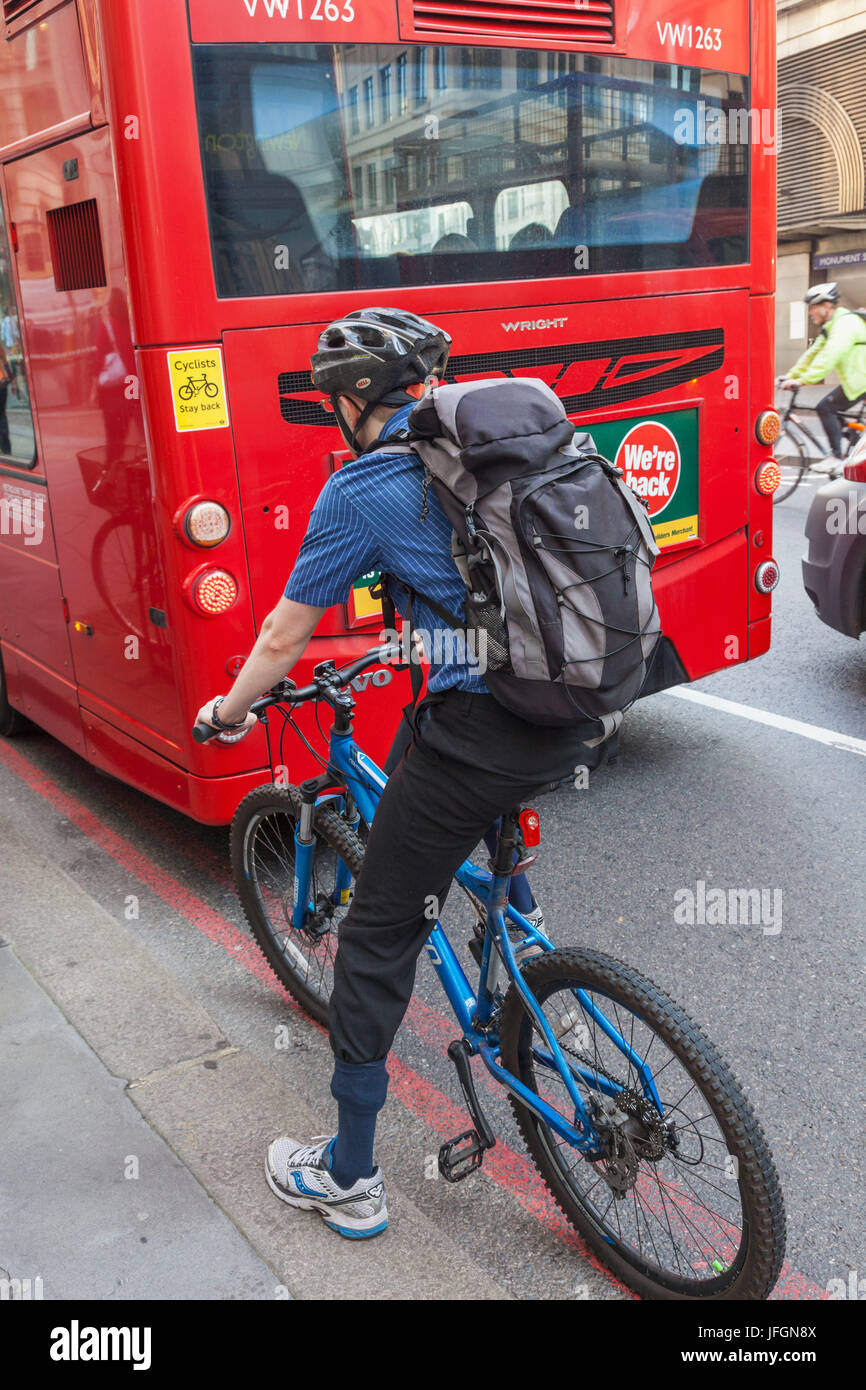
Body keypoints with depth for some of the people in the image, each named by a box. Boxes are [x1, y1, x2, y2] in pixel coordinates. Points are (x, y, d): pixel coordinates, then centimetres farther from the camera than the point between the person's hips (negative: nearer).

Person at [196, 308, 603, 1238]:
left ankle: (349, 1178, 21)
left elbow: (283, 638, 6)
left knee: (378, 936, 8)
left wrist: (228, 712, 23)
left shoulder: (359, 491, -3)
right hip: (578, 722, 8)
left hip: (479, 732, -8)